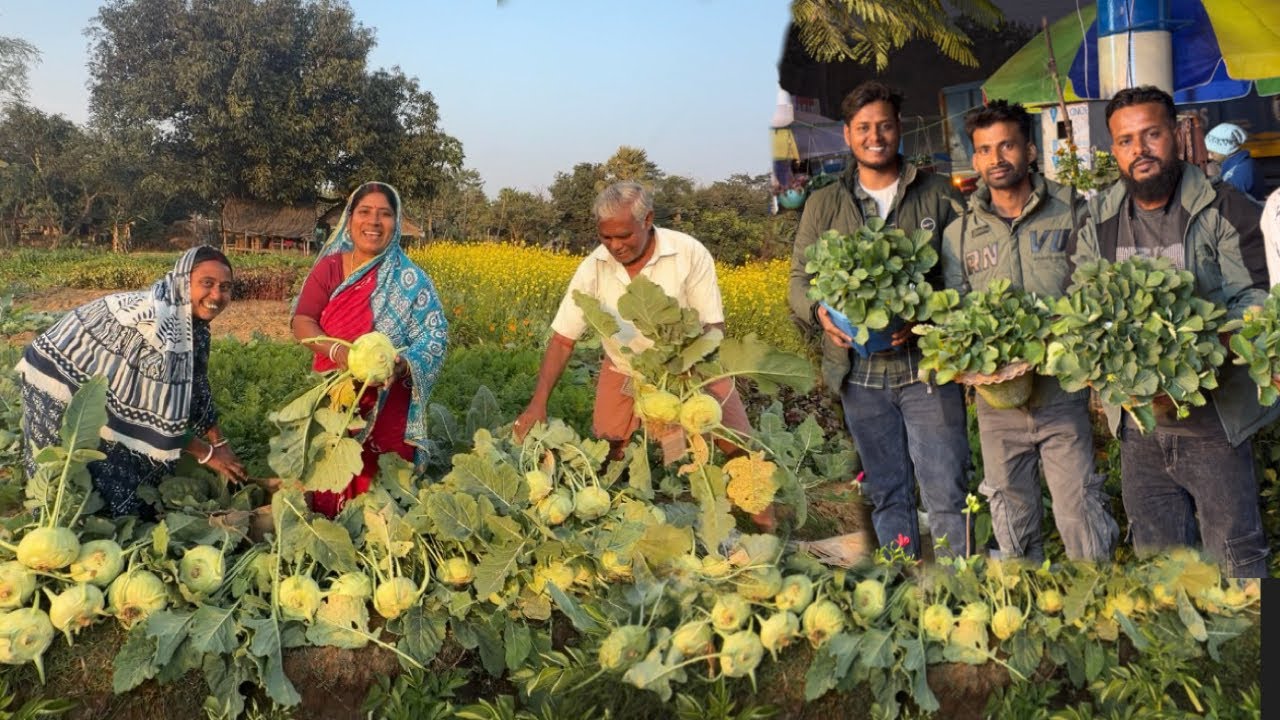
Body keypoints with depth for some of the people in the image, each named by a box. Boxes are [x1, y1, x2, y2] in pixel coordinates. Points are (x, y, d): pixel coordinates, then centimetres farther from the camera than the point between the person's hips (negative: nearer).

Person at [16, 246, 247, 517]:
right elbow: (161, 409, -30)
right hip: (62, 380, -9)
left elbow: (195, 389, 4)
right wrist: (208, 454, -21)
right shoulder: (157, 320, -33)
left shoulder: (191, 322, -6)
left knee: (132, 468, 14)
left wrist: (221, 442, 2)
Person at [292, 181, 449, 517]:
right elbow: (301, 323, -4)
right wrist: (336, 350, -24)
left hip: (388, 406, -2)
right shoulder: (328, 268, 4)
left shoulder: (410, 280, -3)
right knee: (328, 487, 11)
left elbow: (435, 335, -7)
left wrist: (404, 364, -28)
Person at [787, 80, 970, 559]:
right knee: (886, 493, 14)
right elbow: (799, 280, 8)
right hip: (860, 373, 3)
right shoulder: (823, 206, 11)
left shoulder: (938, 195, 4)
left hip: (928, 366, -2)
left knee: (947, 493, -3)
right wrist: (819, 311, -14)